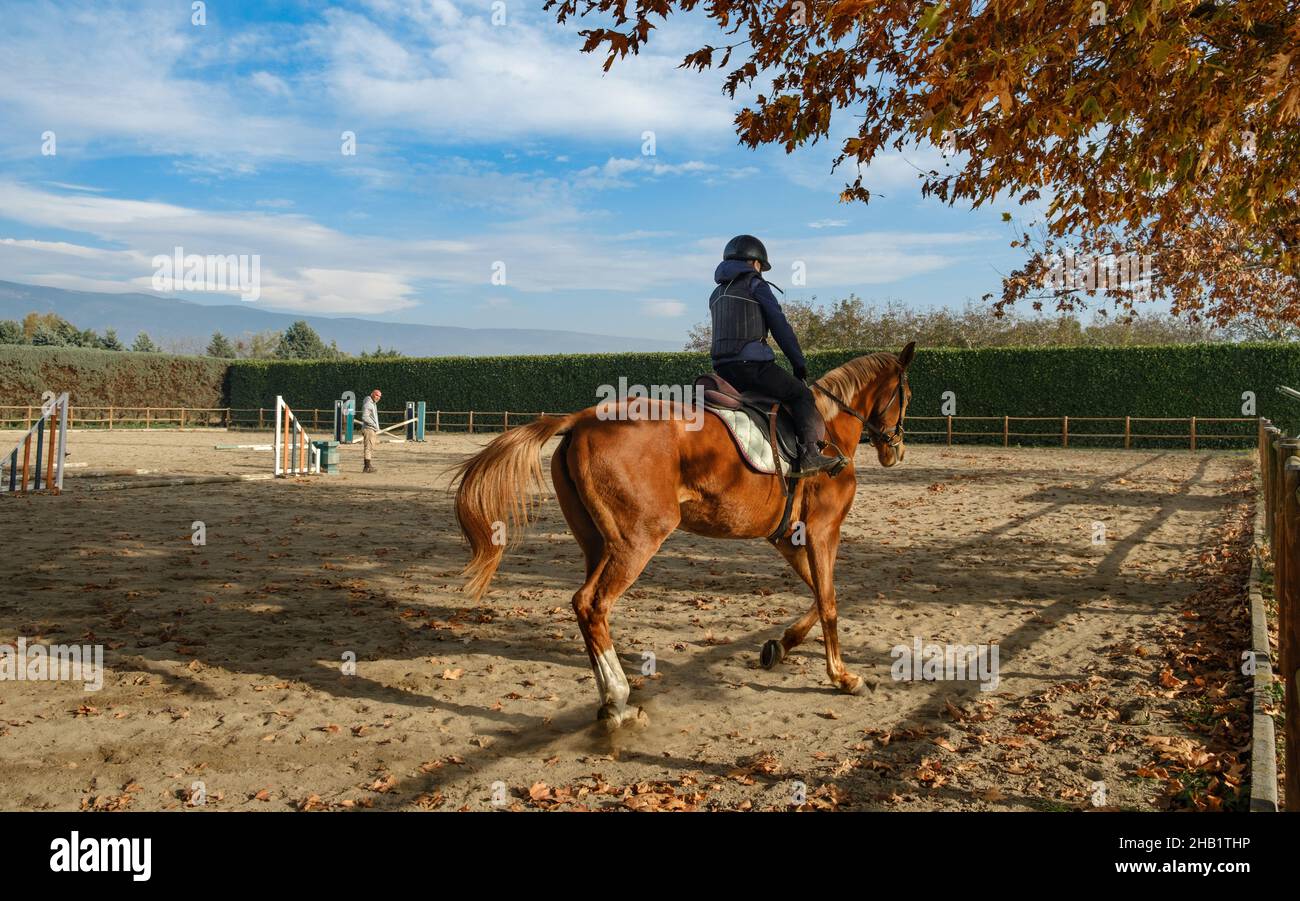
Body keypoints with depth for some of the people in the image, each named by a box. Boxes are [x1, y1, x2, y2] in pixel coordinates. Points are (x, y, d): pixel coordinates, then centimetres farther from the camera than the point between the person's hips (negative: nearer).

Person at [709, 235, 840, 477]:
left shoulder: (716, 294, 22)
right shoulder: (756, 285, 3)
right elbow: (780, 326, 0)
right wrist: (798, 362, 6)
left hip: (722, 368, 7)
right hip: (751, 364, -7)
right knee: (802, 395, -2)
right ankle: (808, 454, -17)